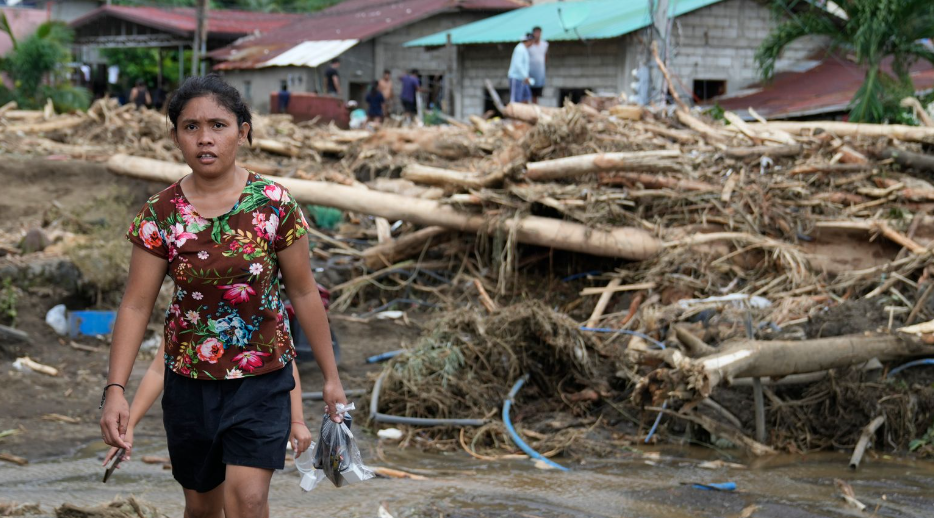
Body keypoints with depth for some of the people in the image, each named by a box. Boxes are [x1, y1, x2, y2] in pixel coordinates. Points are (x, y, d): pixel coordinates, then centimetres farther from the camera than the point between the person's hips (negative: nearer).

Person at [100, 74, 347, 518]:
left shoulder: (273, 204, -9)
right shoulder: (159, 215, -8)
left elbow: (304, 294, -2)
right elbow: (136, 306, -8)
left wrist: (331, 377, 2)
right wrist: (115, 389, -18)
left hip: (262, 381, -2)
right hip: (190, 382, 2)